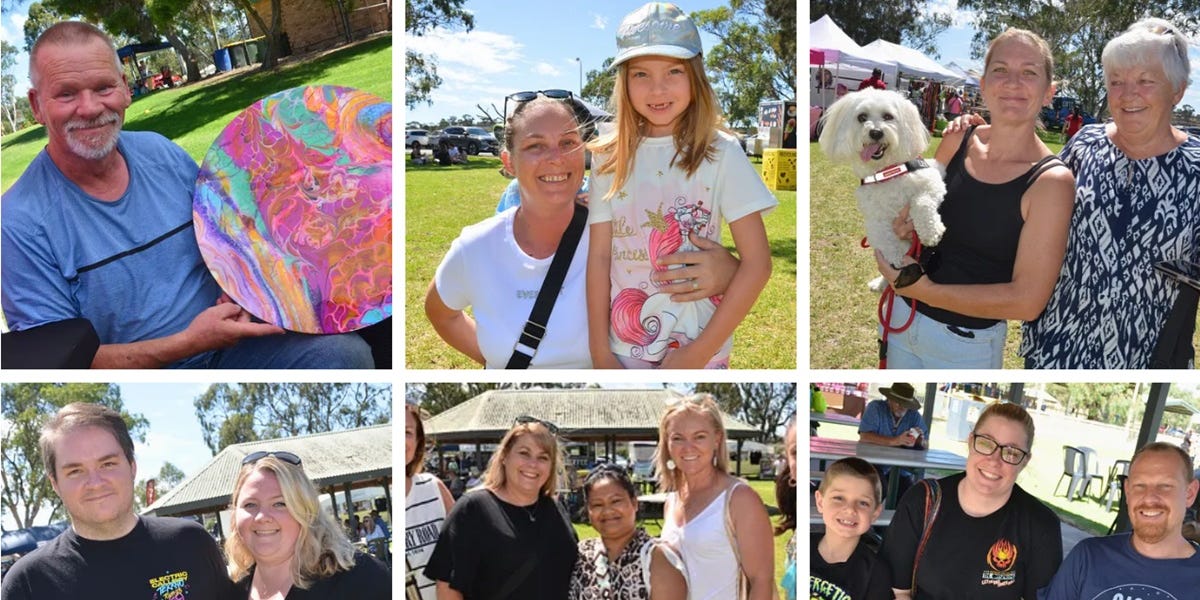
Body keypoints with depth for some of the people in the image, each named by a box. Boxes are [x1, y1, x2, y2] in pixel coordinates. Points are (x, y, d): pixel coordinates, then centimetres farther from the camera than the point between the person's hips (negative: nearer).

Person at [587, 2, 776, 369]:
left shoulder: (721, 153, -8)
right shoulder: (610, 158, 0)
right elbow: (599, 256, -1)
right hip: (625, 350, 2)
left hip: (698, 350, -2)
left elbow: (756, 263, -11)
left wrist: (697, 354, -13)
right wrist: (600, 352, -7)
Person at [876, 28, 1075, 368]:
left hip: (968, 343, -5)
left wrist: (923, 290, -23)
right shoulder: (957, 140, -4)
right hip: (902, 316, 5)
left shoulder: (1051, 181, -18)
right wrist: (905, 226, -11)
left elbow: (1028, 300, -20)